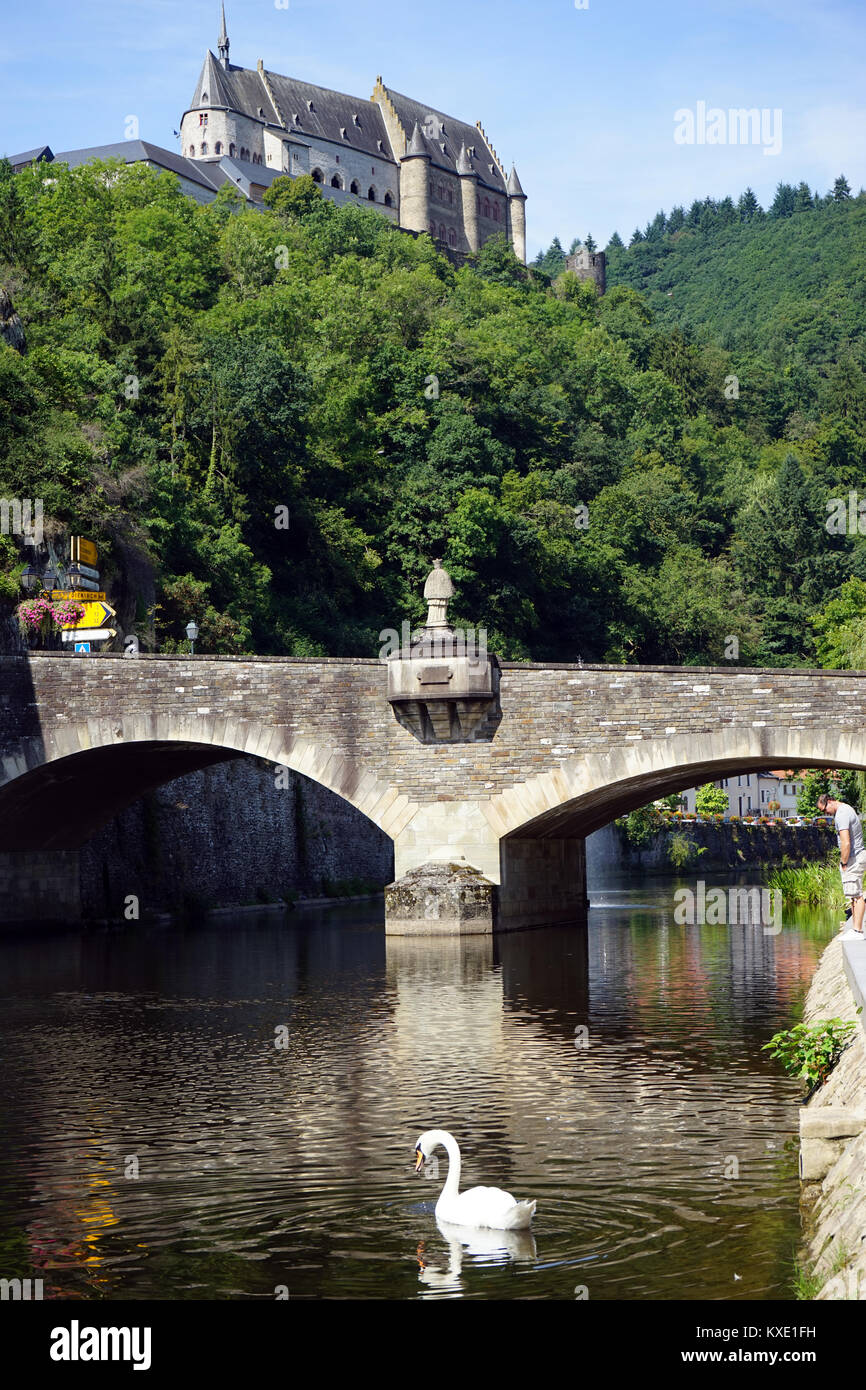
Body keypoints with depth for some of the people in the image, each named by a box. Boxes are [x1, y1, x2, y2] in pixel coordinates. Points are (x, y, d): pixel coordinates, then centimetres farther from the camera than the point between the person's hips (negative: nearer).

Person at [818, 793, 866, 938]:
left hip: (853, 859, -11)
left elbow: (846, 843, -25)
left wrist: (844, 863, -15)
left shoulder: (841, 815, -18)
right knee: (854, 895, 13)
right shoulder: (847, 809, 15)